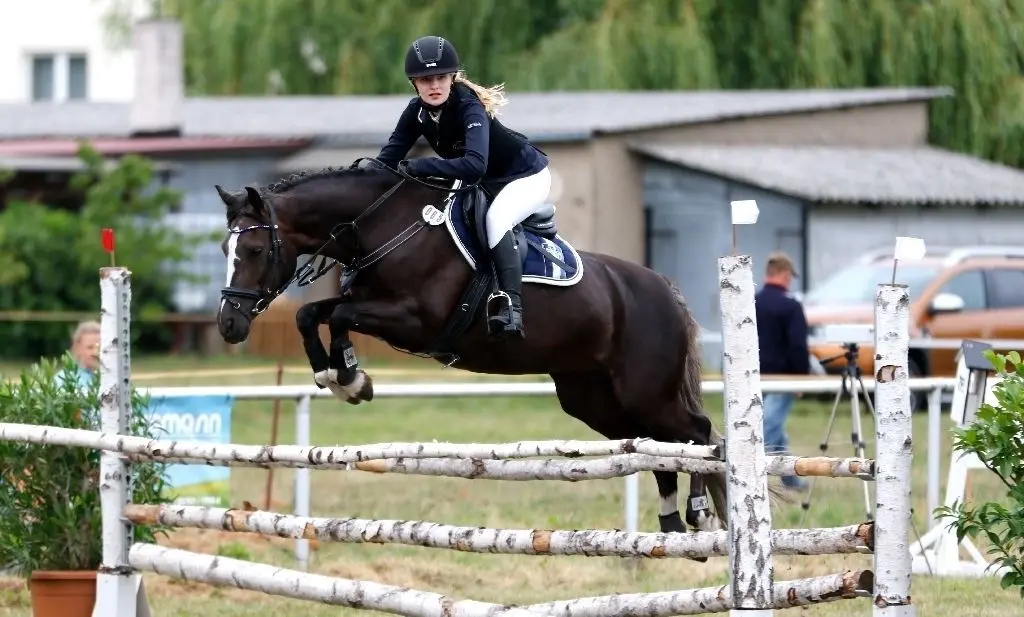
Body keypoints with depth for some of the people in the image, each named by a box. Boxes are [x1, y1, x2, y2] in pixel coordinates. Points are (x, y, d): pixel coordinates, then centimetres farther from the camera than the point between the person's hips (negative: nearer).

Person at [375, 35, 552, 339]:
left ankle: (512, 307, -40)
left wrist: (415, 167, -46)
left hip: (526, 176, -9)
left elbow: (474, 165, -48)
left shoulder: (469, 108, -34)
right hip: (484, 184, 9)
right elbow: (389, 157, -10)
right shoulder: (417, 111, -13)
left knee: (495, 219, -33)